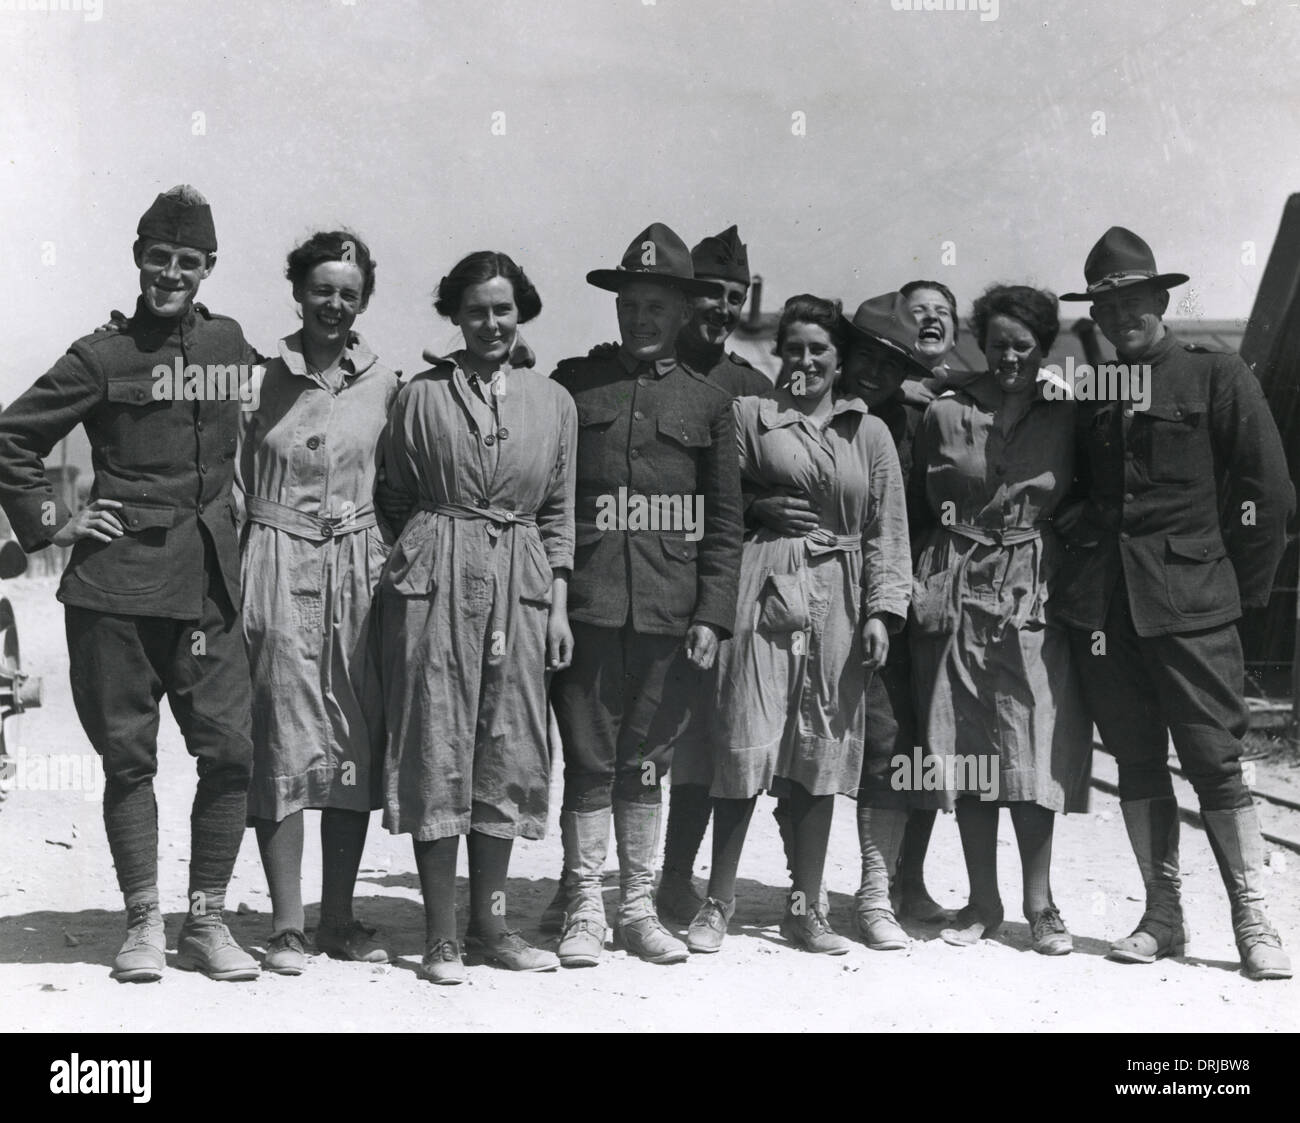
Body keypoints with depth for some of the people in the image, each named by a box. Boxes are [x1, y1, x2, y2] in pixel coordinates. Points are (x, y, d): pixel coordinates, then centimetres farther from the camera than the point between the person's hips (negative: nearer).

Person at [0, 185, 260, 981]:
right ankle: (143, 924, 15)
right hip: (117, 581, -2)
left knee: (230, 750, -2)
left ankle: (208, 920, 12)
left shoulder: (233, 347, 10)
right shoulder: (103, 357, 0)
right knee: (128, 755, 4)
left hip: (210, 581, 3)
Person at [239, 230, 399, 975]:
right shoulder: (262, 375, 2)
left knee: (357, 742, 5)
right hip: (279, 570, -2)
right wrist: (235, 571, 0)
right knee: (283, 739, -2)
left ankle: (340, 918, 16)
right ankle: (287, 925, 5)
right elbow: (233, 481, 6)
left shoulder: (383, 383, 6)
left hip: (360, 573, 2)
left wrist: (394, 565, 4)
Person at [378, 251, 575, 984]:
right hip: (436, 584, -3)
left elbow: (559, 513, 12)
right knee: (437, 753, -1)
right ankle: (441, 936, 7)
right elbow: (396, 496, 8)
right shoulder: (422, 396, 3)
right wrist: (420, 557, -3)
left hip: (520, 588, 3)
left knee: (509, 752, 6)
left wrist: (558, 603, 6)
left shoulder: (554, 402, 10)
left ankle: (492, 924, 17)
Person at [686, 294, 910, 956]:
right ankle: (718, 901, 6)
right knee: (745, 749, -5)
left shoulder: (869, 432, 14)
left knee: (821, 758, 6)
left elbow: (887, 530, 9)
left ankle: (806, 907, 15)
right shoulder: (750, 415, 7)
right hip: (763, 595, -2)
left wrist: (882, 610, 2)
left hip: (836, 603, 3)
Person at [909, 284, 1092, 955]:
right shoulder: (946, 414, 7)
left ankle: (1040, 905, 5)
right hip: (959, 593, 1)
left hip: (1032, 594, -1)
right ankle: (982, 902, 12)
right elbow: (919, 502, 11)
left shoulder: (1064, 420, 8)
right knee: (964, 749, 2)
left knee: (1034, 751, -5)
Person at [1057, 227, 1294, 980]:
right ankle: (1163, 916, 15)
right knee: (1137, 763, 7)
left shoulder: (1219, 377, 3)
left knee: (1216, 762, -5)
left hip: (1191, 606, -4)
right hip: (1103, 606, 4)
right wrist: (1085, 573, 7)